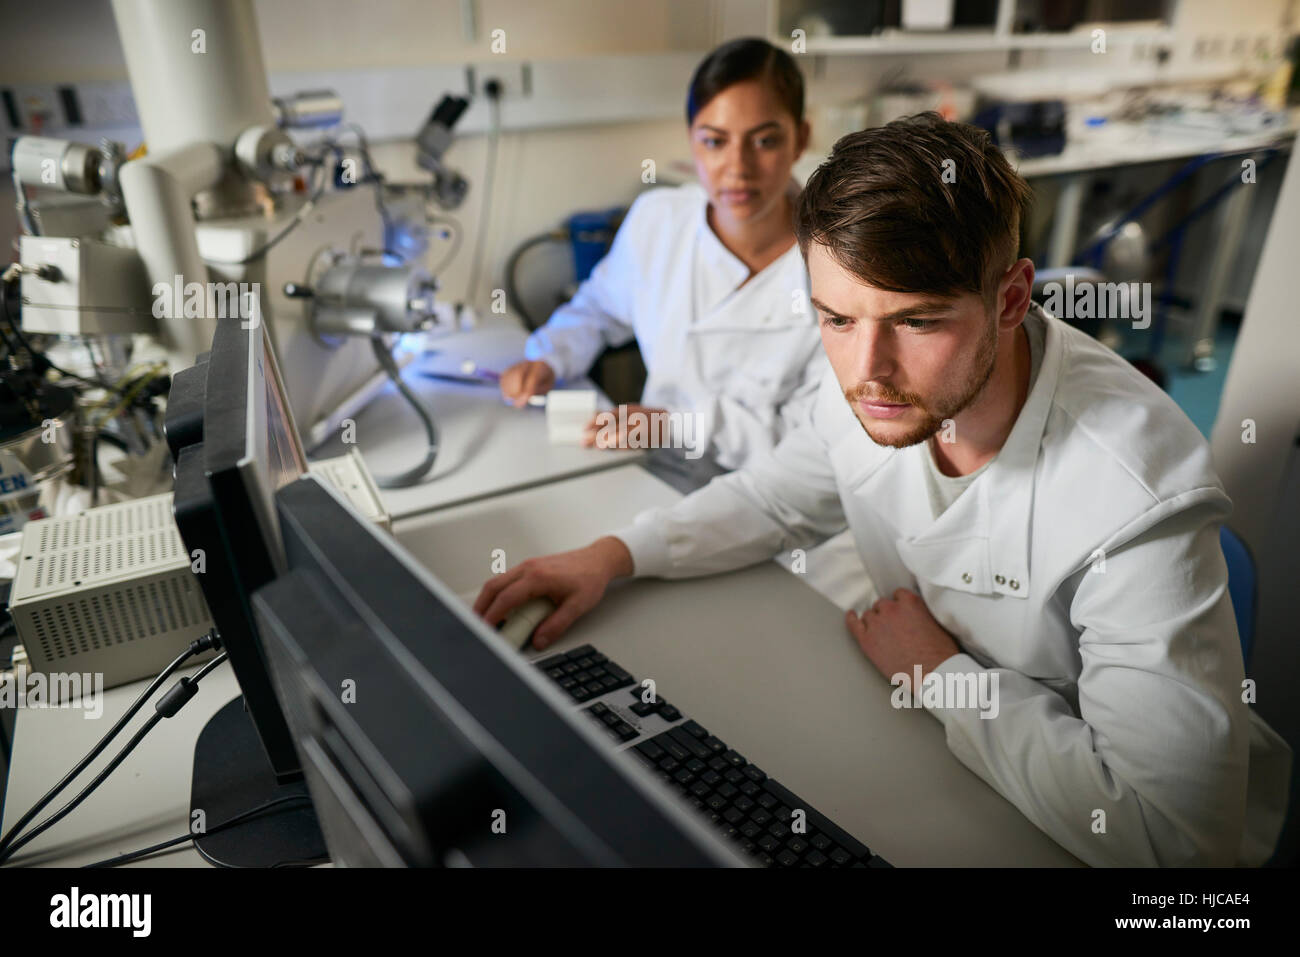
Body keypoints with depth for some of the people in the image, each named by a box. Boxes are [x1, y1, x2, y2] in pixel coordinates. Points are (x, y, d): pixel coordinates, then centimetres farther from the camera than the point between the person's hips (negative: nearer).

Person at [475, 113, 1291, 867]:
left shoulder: (1136, 497, -34)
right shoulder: (869, 389, -15)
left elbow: (1174, 835, -34)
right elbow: (776, 498, 5)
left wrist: (940, 671, -24)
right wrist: (616, 555, -8)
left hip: (1081, 828, -4)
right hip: (929, 740, 5)